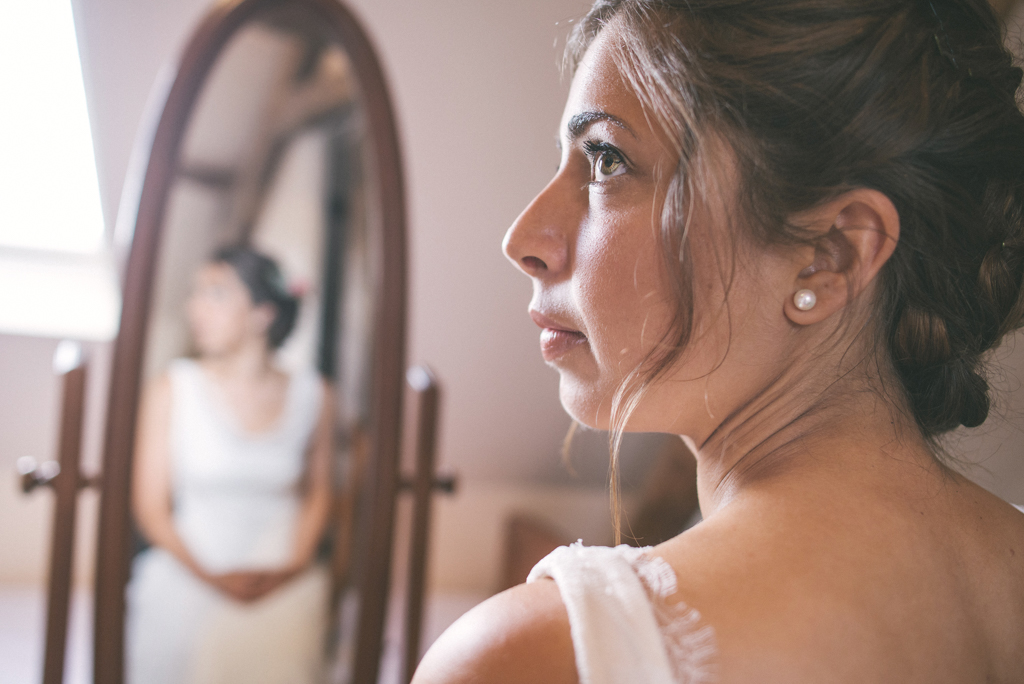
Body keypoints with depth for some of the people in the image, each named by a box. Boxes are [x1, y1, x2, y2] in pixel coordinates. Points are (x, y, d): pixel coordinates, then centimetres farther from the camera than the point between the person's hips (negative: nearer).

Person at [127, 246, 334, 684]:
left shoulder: (311, 396, 0)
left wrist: (294, 565, -4)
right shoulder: (172, 390, -3)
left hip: (284, 591, 1)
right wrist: (211, 576, -11)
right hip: (186, 579, -1)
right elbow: (150, 505, -3)